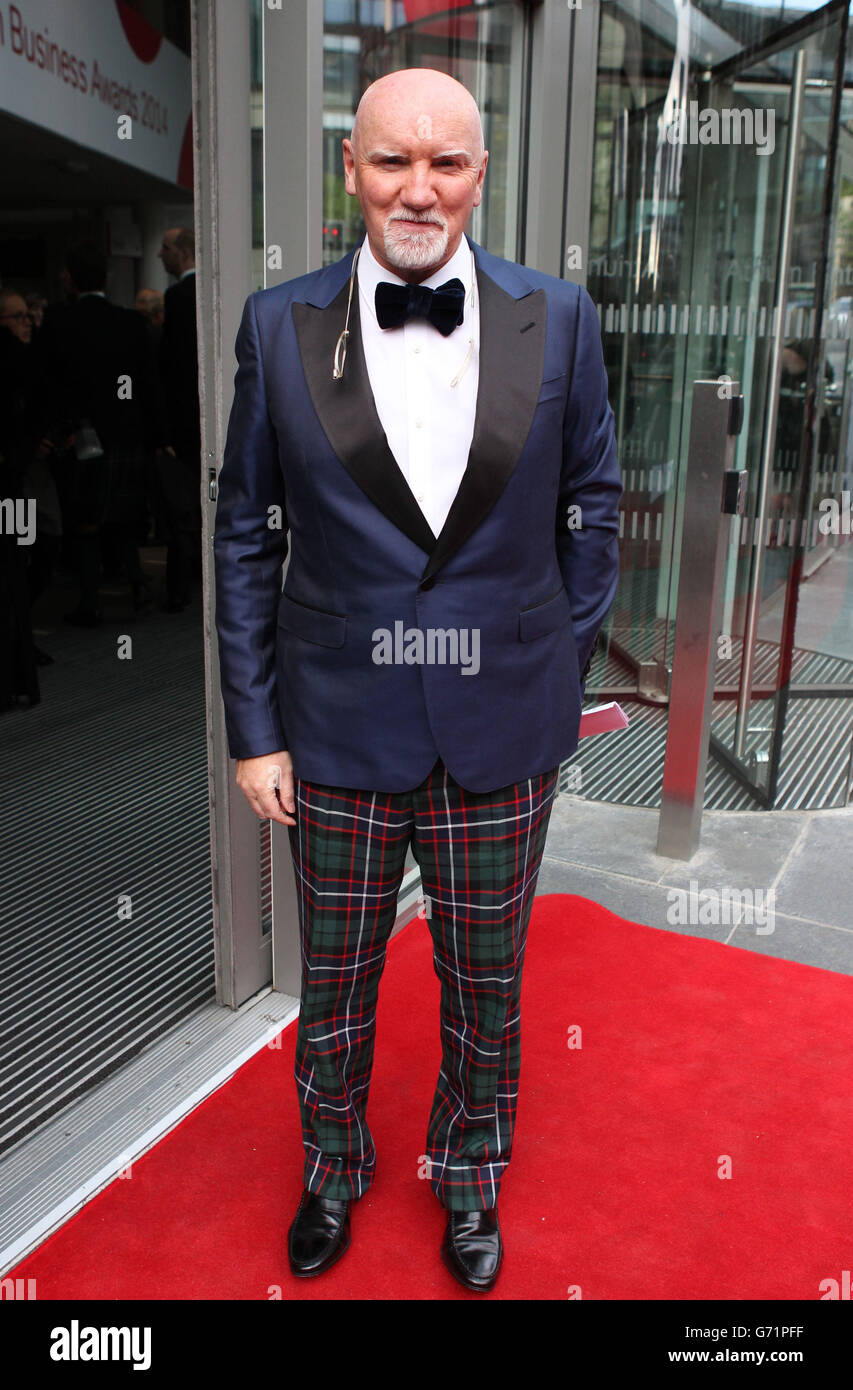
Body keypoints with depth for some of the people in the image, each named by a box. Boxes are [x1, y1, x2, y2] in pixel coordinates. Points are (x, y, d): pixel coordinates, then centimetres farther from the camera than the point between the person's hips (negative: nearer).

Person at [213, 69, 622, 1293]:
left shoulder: (559, 320, -2)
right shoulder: (279, 325, -3)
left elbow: (591, 511, 5)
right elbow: (247, 536, 0)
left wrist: (561, 678, 3)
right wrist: (253, 728, -3)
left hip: (503, 733, 1)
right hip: (338, 731, 0)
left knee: (487, 986, 18)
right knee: (333, 980, 18)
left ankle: (471, 1175, 47)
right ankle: (333, 1170, 48)